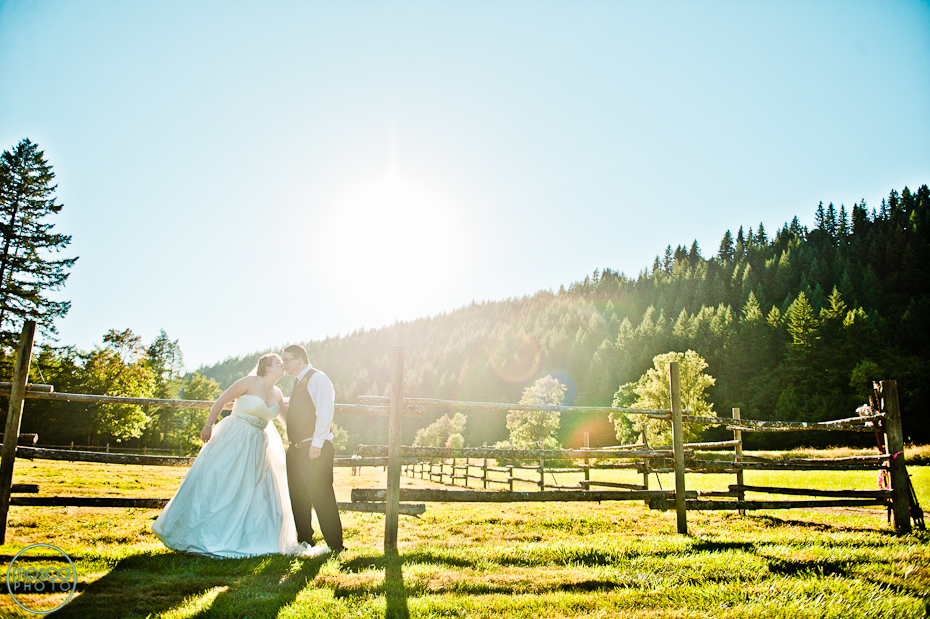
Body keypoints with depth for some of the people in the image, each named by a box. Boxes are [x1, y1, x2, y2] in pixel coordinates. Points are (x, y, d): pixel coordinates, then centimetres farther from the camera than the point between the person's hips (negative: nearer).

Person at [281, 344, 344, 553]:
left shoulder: (318, 378, -9)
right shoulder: (299, 382, 20)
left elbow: (325, 412, -18)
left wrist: (317, 442, -22)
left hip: (315, 449, -10)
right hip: (296, 448, 10)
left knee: (321, 496, -9)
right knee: (298, 497, 13)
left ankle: (335, 545, -2)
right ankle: (305, 541, 25)